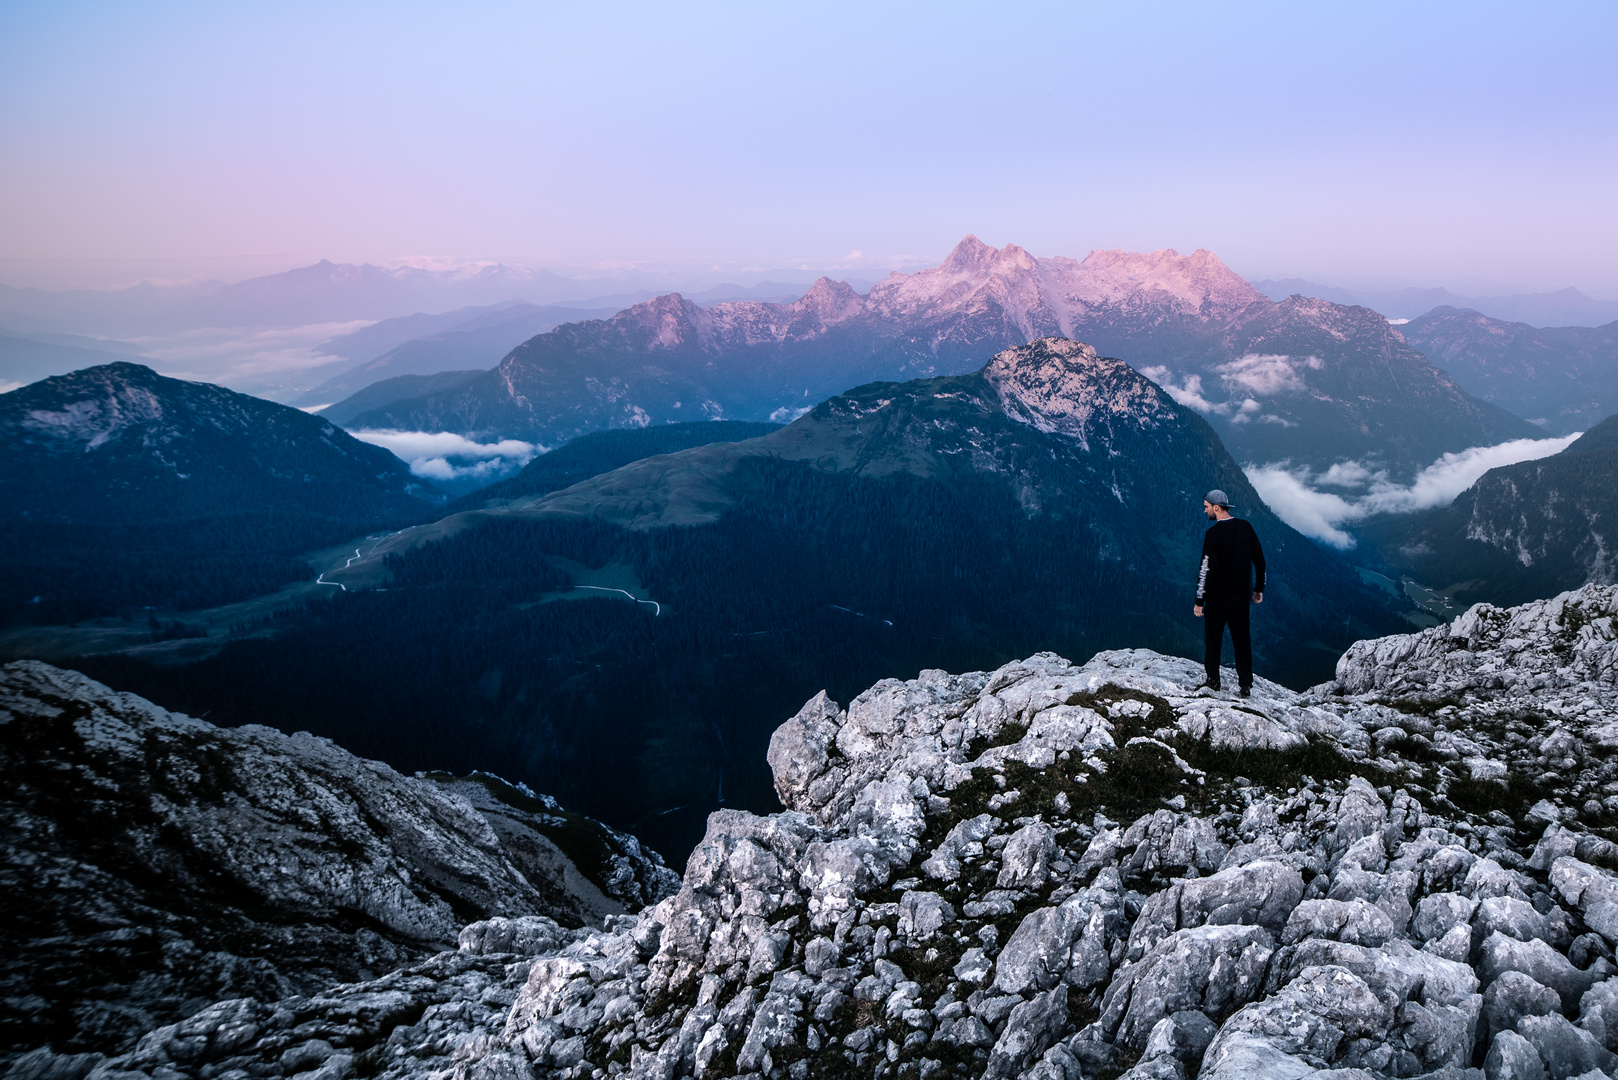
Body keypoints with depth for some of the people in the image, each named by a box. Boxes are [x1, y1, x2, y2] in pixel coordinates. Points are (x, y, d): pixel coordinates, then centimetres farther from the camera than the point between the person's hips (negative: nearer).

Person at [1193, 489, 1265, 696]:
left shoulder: (1213, 533, -16)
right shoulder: (1246, 527, 2)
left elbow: (1207, 569, -18)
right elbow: (1260, 560, 7)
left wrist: (1199, 601, -13)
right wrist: (1259, 588, 18)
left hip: (1217, 597, -5)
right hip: (1241, 597, 5)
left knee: (1213, 638, 10)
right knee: (1242, 640, 9)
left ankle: (1213, 679, 16)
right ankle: (1245, 685, 9)